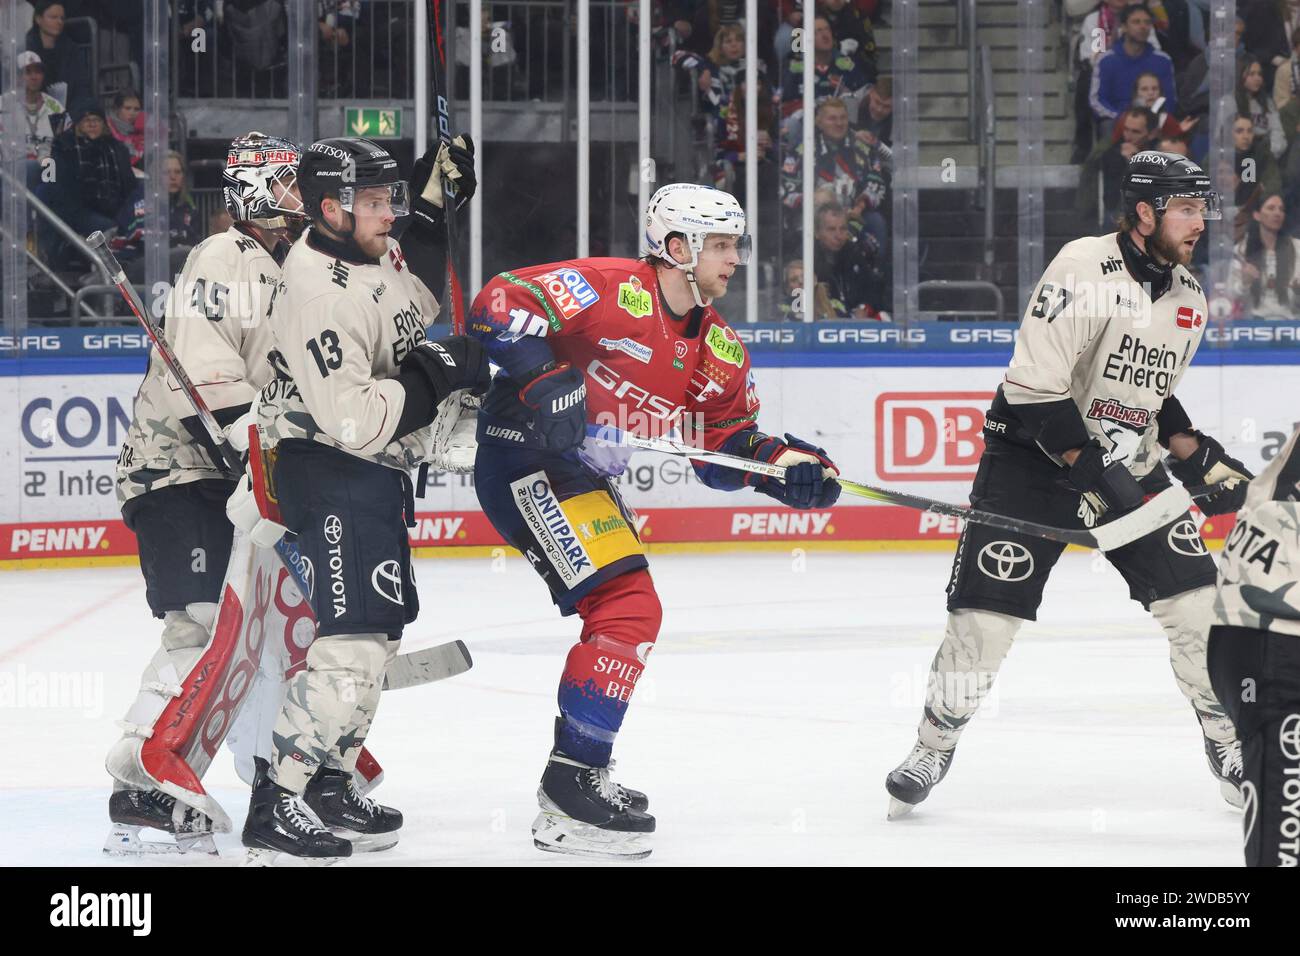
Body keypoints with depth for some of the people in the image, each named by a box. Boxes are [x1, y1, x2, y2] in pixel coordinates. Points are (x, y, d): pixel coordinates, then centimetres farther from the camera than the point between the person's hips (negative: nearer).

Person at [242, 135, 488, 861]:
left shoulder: (365, 251, 3)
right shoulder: (319, 296, -26)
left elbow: (413, 302, 25)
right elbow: (354, 420, -30)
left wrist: (434, 196, 15)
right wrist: (437, 374, -23)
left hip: (375, 471, 11)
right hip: (332, 471, -11)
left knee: (383, 628, 18)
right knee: (355, 636, -18)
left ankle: (329, 783, 27)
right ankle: (277, 804, -18)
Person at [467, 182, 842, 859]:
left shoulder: (717, 350, 9)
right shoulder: (612, 291, -17)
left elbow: (726, 443, 12)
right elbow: (501, 304, -23)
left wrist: (788, 466, -6)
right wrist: (543, 377, -35)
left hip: (582, 476, 10)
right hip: (523, 457, -10)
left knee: (629, 615, 19)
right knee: (626, 606, -18)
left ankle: (581, 772, 33)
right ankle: (569, 795, -18)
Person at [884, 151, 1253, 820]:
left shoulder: (1188, 298, 5)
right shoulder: (1085, 270, -19)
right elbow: (1036, 388, -22)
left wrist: (1201, 460, 7)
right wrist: (1094, 471, -26)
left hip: (1127, 463, 6)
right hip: (1034, 456, -6)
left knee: (1196, 598, -5)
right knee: (986, 608, -9)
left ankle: (1231, 747, 9)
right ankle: (934, 747, 9)